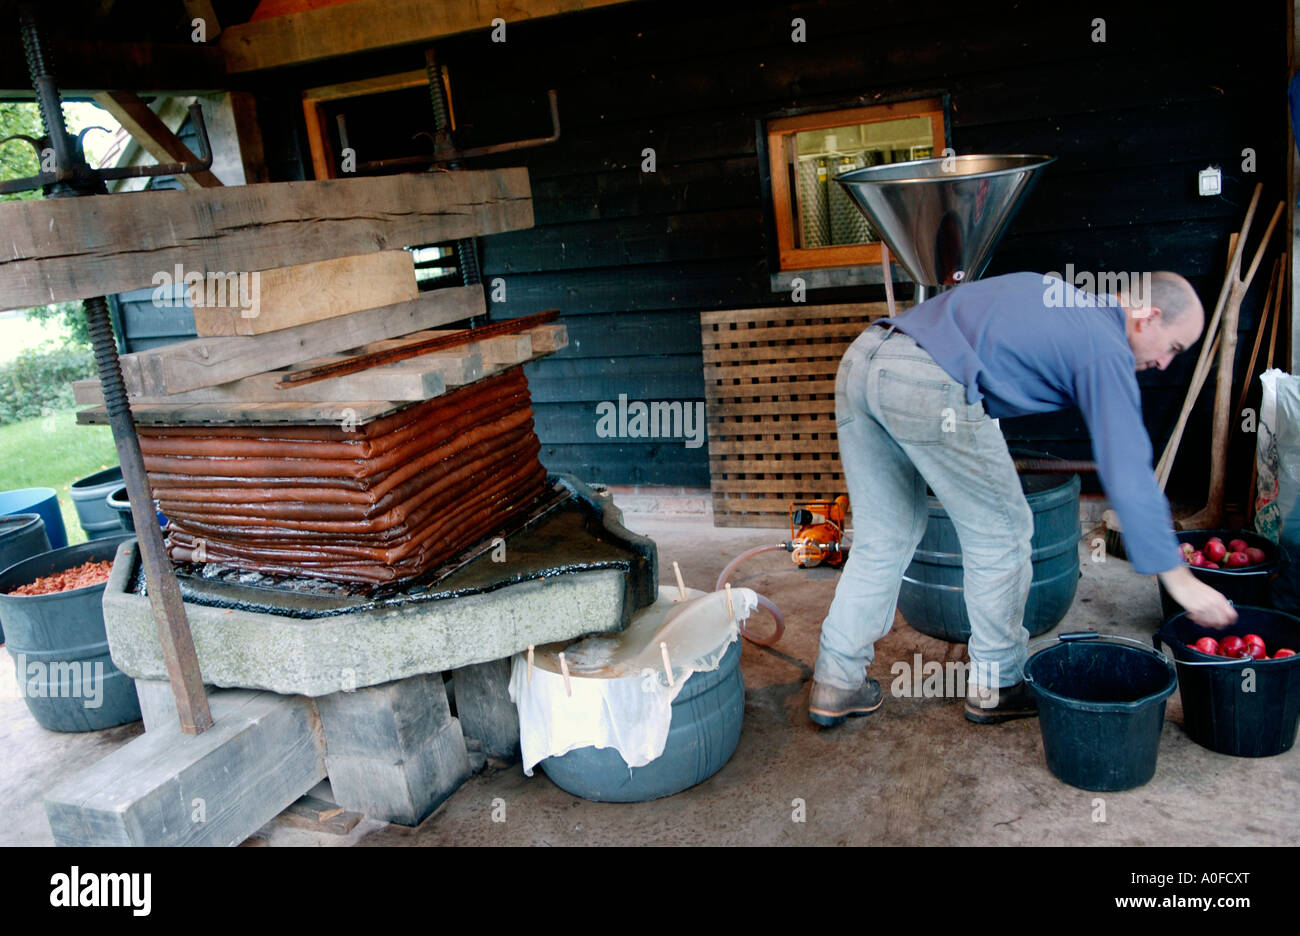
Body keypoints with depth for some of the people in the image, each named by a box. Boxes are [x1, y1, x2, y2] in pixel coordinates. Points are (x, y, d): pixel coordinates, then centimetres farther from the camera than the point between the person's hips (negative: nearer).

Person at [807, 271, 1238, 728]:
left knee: (883, 537, 17)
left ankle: (835, 683, 20)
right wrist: (1179, 579, 9)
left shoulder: (1058, 295, 29)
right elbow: (1129, 477, 2)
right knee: (999, 534, 11)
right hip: (929, 384, -9)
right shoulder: (1106, 350, 5)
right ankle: (995, 686, 25)